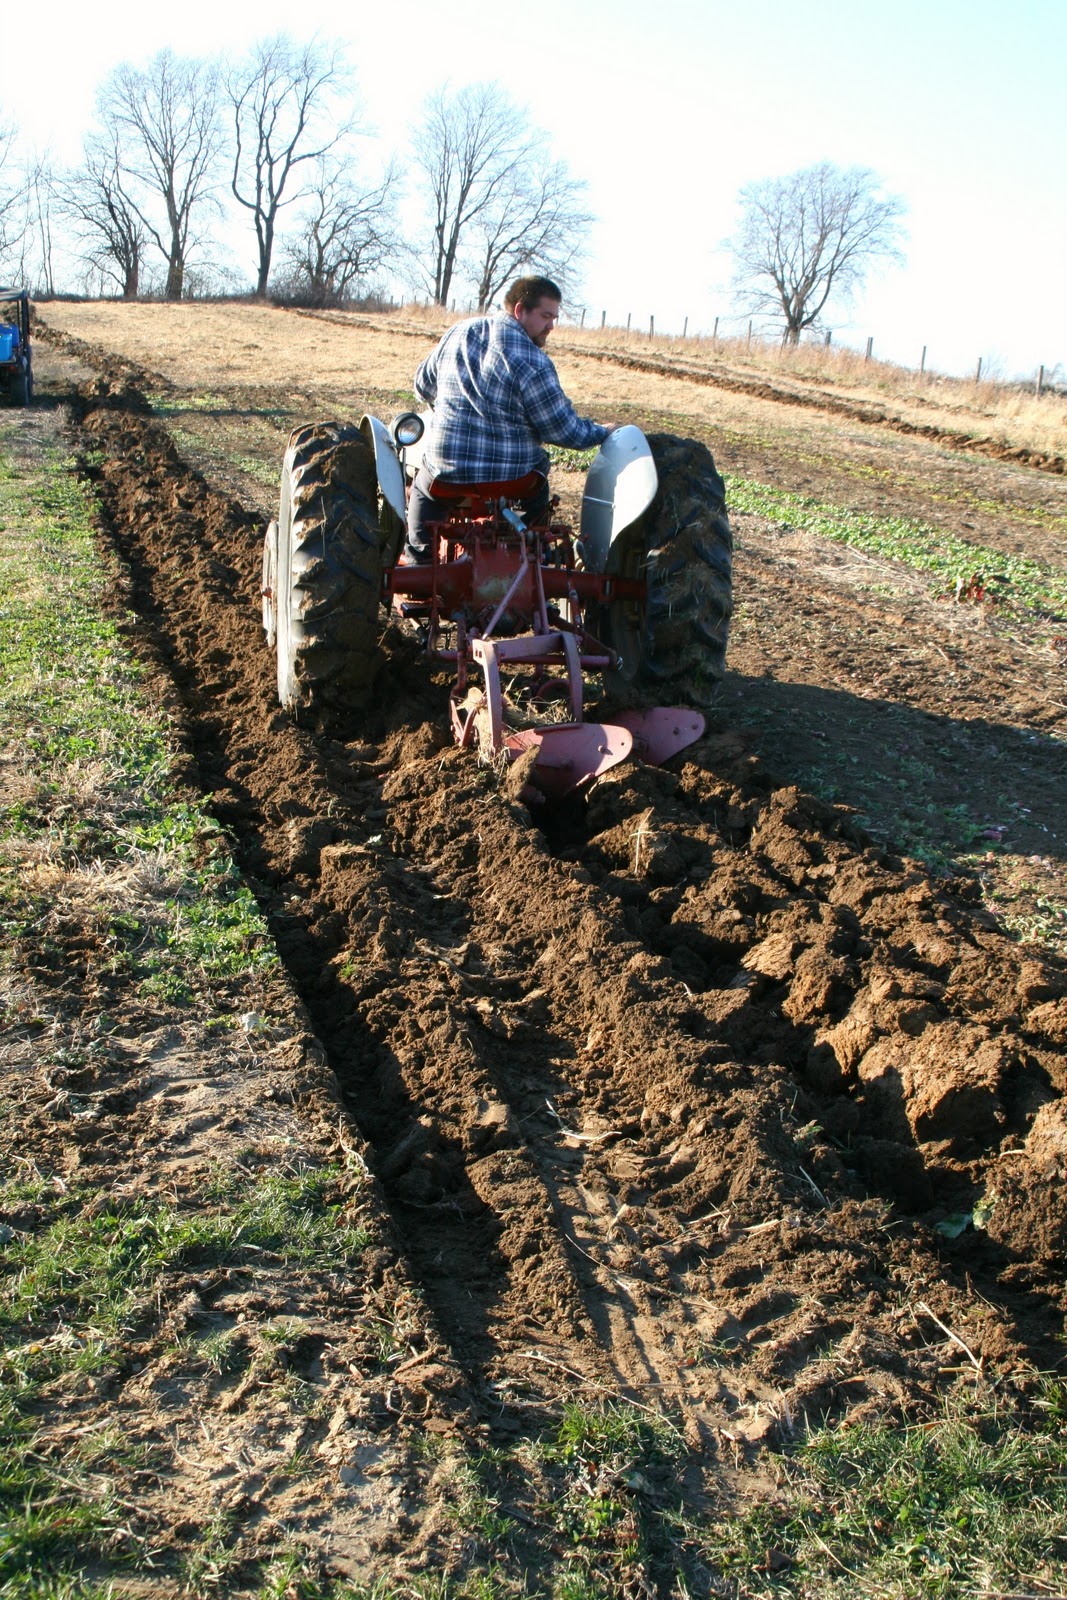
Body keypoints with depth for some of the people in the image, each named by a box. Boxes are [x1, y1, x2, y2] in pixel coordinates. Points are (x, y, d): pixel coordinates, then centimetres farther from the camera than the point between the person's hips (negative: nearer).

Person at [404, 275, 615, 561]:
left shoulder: (457, 333, 4)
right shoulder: (532, 362, -14)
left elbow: (423, 385, 18)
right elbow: (564, 431, -11)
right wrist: (602, 432, 8)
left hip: (444, 471, 3)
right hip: (510, 479, -3)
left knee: (422, 483, 37)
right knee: (540, 467, 32)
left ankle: (418, 555, 33)